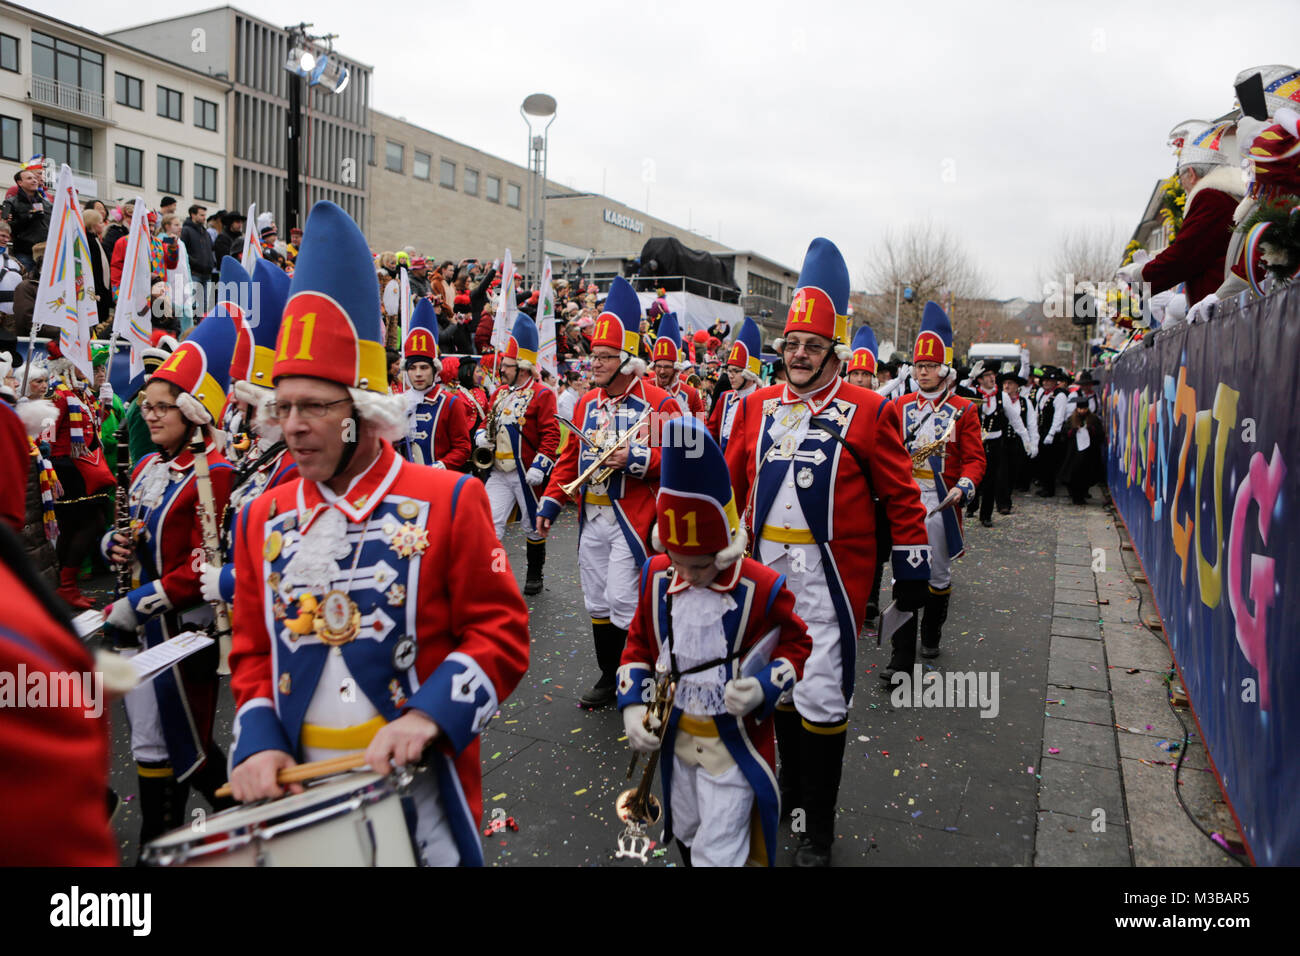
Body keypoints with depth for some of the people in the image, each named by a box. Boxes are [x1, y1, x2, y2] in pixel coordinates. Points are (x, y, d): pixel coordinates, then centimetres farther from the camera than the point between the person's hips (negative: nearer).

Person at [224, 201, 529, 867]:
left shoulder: (448, 501, -9)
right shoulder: (263, 519, 4)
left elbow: (500, 634, -9)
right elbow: (252, 653, 9)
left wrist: (426, 716, -22)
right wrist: (259, 743, -7)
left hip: (417, 792, -3)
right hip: (299, 795, 4)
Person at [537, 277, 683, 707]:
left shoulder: (656, 403, -7)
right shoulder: (587, 403, 12)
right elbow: (571, 457, 19)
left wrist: (637, 458, -22)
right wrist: (550, 502, 14)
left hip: (630, 518, -6)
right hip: (591, 518, 7)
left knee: (623, 602, -7)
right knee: (597, 603, 12)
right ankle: (608, 678, 27)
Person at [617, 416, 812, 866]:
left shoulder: (762, 588, -21)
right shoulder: (657, 576, -9)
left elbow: (798, 645, -6)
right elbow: (639, 642, 5)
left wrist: (765, 686, -23)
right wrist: (632, 705, -5)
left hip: (734, 745, -5)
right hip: (677, 736, 5)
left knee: (718, 854, 1)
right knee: (686, 837, 26)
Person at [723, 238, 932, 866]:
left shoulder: (867, 412, -4)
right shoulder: (756, 406, 7)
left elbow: (901, 497, -2)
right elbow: (731, 482, 12)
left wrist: (912, 570, -2)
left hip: (828, 575, -4)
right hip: (765, 567, 4)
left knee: (821, 694, -2)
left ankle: (819, 824, 14)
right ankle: (790, 783, 37)